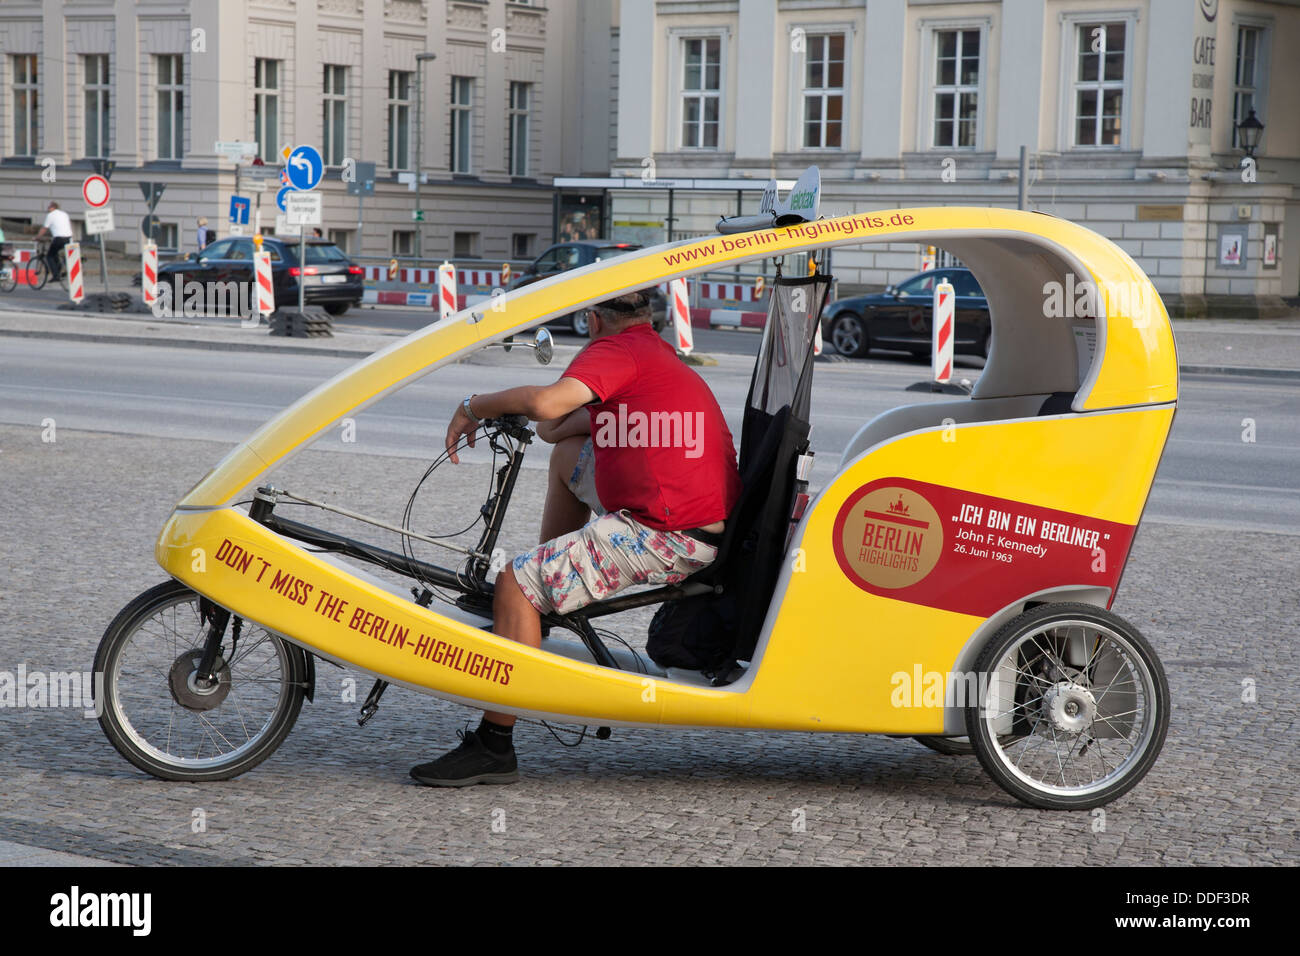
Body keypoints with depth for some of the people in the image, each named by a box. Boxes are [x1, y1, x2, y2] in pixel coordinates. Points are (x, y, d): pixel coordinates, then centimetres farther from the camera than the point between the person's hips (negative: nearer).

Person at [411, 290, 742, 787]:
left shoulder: (615, 350, -8)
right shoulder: (662, 354, 21)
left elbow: (548, 402, -24)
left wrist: (476, 405, -10)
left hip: (664, 537, -10)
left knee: (515, 584, -12)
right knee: (568, 454, 27)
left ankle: (493, 748, -9)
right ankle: (547, 588, 34)